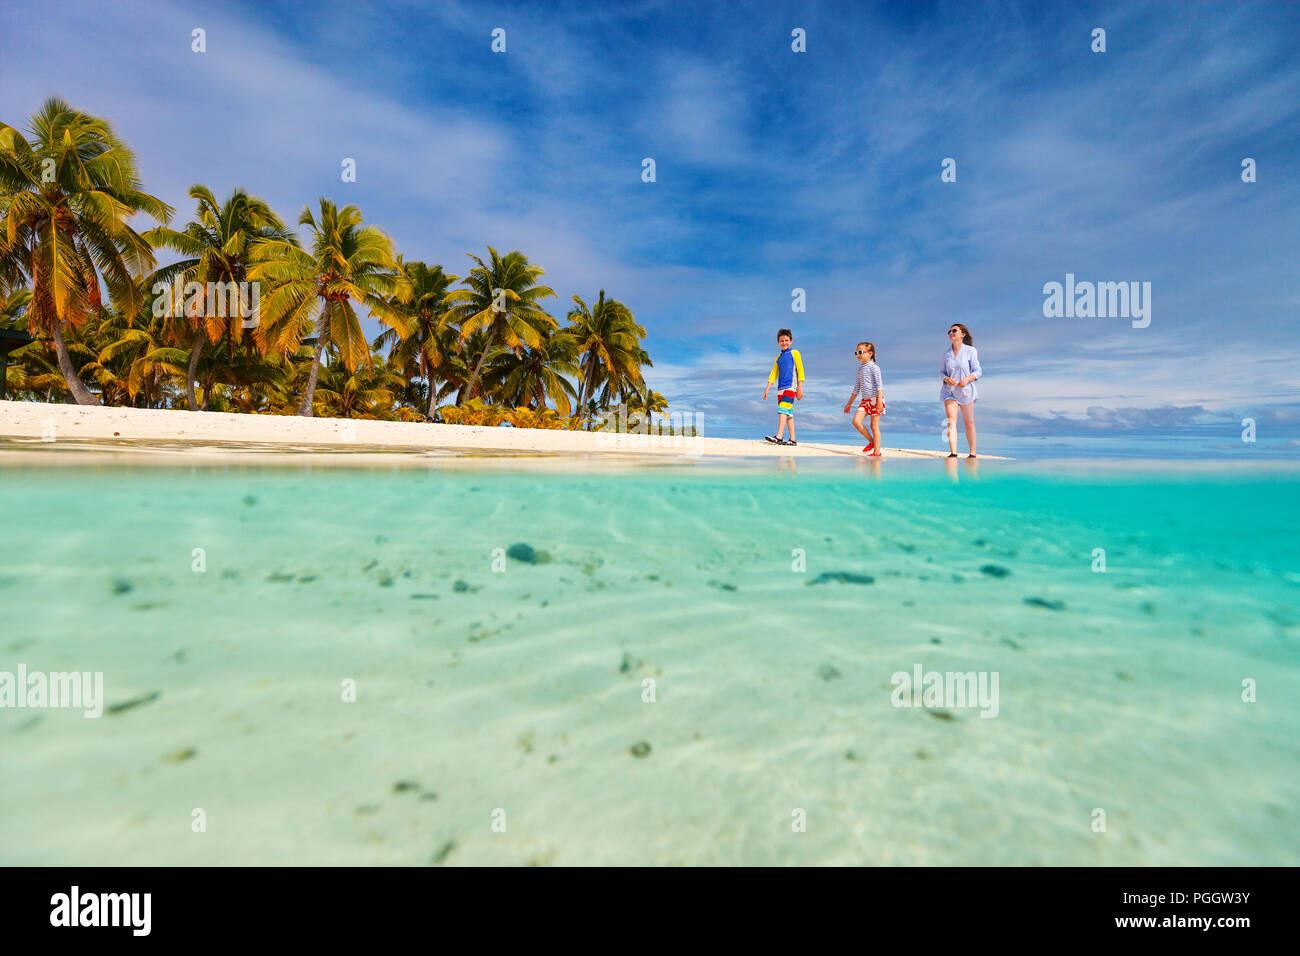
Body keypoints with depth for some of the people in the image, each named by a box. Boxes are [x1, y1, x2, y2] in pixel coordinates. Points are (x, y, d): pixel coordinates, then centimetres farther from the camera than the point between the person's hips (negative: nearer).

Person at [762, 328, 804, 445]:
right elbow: (773, 374, 18)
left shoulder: (795, 353, 3)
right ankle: (793, 440, 8)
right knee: (788, 413, 6)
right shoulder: (778, 357, 19)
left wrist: (800, 388, -7)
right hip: (781, 388, 6)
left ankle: (779, 437, -27)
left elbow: (800, 371, -1)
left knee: (783, 410, -18)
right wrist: (767, 389, 10)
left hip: (791, 387, -6)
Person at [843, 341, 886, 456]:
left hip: (875, 398, -7)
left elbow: (879, 385, -14)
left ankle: (877, 453, 2)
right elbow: (857, 388, 22)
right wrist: (849, 403, 23)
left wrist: (879, 400, -25)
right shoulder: (860, 369, 16)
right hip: (865, 400, 7)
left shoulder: (873, 367, -7)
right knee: (856, 421, -11)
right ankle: (872, 442, 6)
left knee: (874, 426, -5)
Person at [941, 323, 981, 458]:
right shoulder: (946, 352, 6)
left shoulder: (970, 351, -1)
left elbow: (977, 371, 0)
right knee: (951, 421, -13)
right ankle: (953, 452, -20)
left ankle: (972, 453, 15)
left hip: (966, 390, -1)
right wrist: (946, 379, -10)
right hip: (949, 390, 1)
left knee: (969, 423, 5)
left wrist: (967, 379, -19)